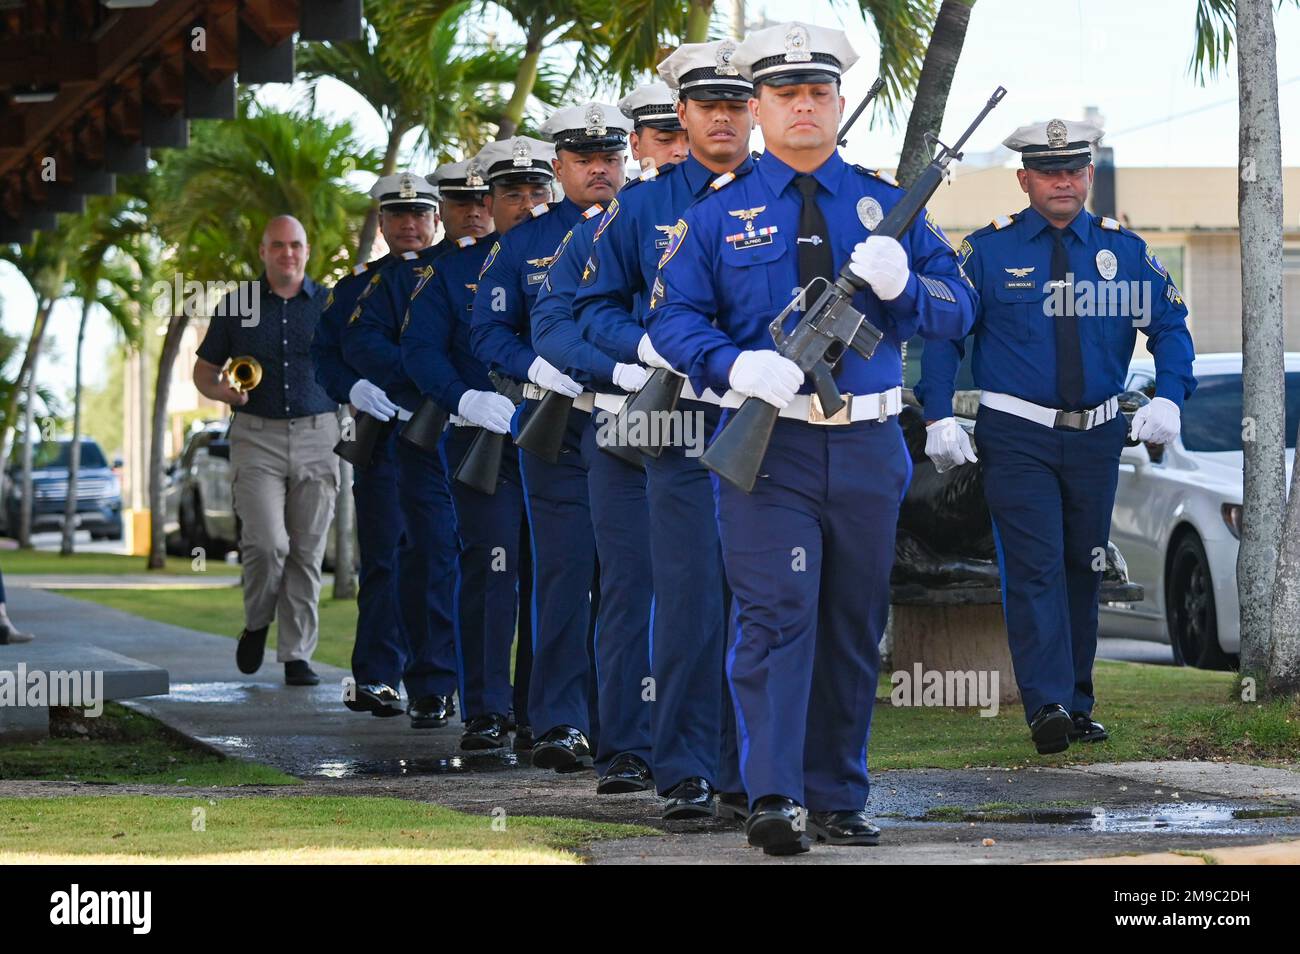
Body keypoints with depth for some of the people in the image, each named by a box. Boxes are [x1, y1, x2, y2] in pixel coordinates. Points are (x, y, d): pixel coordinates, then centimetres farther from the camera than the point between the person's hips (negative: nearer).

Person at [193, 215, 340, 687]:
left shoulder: (330, 305, 7)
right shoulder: (236, 306, 6)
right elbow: (203, 369, 13)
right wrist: (220, 391, -10)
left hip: (317, 438, 1)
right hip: (256, 437, -1)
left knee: (307, 551, 0)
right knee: (267, 544, -15)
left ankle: (297, 655, 7)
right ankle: (257, 623, 12)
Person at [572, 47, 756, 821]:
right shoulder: (644, 206, 7)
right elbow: (597, 306, 11)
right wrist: (649, 347, -9)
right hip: (681, 427, -1)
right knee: (689, 604, -3)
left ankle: (749, 772, 10)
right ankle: (686, 773, 4)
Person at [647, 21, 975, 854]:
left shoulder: (886, 204, 9)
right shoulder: (719, 213, 4)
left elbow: (958, 309, 6)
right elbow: (672, 316, -1)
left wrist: (901, 285, -16)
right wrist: (737, 363, -19)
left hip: (869, 449, 3)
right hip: (767, 445, -3)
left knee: (855, 628, 8)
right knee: (775, 615, -14)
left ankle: (838, 799, 17)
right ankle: (775, 800, -21)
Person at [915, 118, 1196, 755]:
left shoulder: (1123, 250, 5)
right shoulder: (988, 250, -2)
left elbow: (1171, 326, 7)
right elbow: (941, 332, -1)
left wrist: (1168, 399, -10)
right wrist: (939, 416, -11)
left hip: (1096, 438, 4)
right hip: (1016, 438, -3)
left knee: (1083, 570, 11)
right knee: (1035, 567, -14)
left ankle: (1077, 706, 21)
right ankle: (1047, 708, -21)